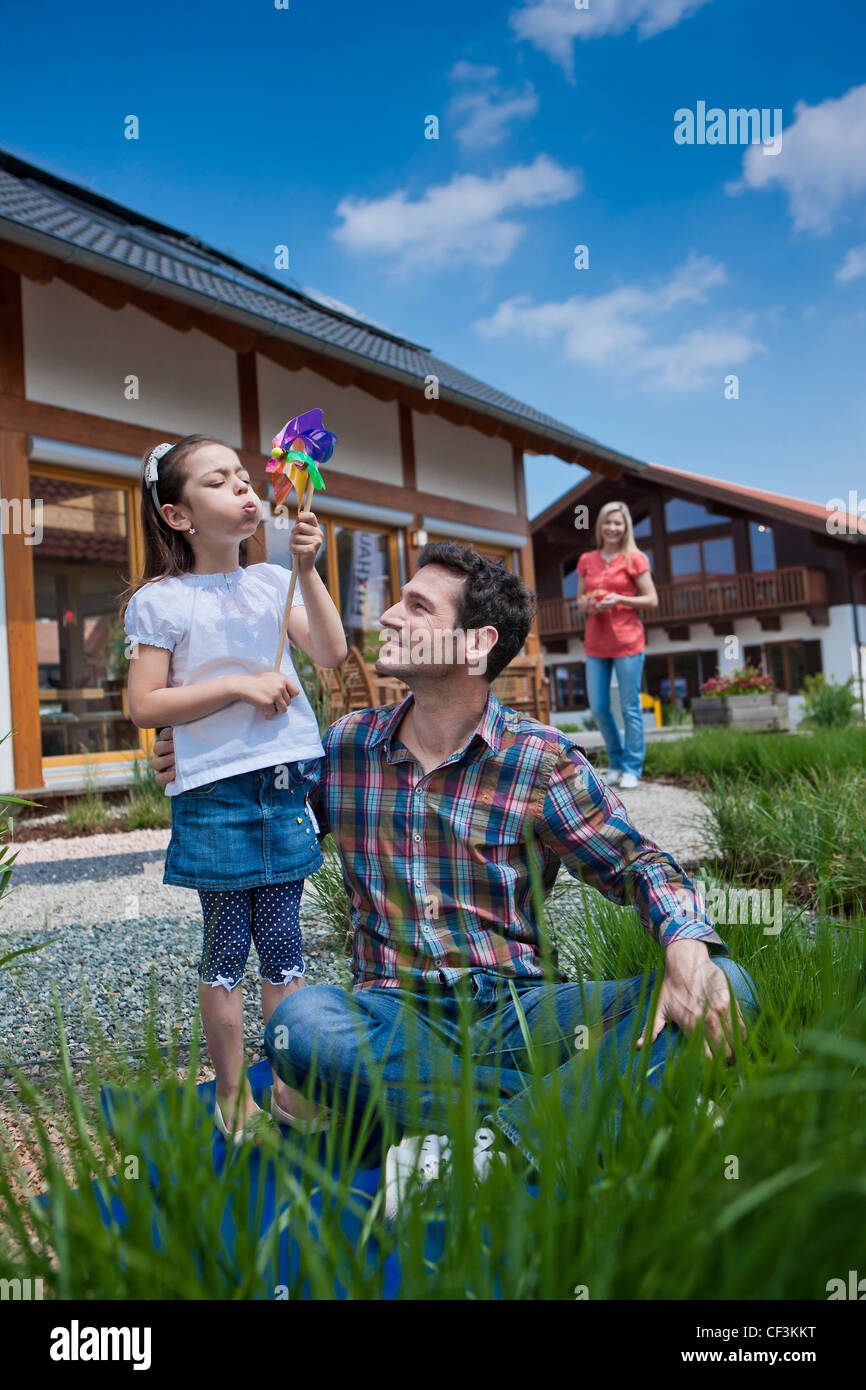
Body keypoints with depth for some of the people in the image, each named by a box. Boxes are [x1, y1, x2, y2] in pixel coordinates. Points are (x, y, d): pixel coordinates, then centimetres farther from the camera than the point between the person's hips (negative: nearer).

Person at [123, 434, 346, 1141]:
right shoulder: (160, 600, -3)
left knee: (282, 941, 12)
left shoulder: (272, 581, 10)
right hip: (214, 793, -3)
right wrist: (238, 687, -14)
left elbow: (330, 651, 0)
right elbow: (145, 705, -6)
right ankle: (232, 1095, 25)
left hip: (286, 784, 4)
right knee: (226, 946, 7)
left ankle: (290, 1087, 26)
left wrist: (307, 568, -8)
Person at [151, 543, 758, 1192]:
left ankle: (501, 1141, -32)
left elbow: (637, 862, -3)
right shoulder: (347, 744, 5)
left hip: (517, 1008, -1)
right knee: (300, 1022, -34)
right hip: (394, 1014, 2)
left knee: (724, 992, -21)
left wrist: (688, 948, -23)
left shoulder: (541, 760, -3)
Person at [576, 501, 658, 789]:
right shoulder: (586, 560, 10)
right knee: (598, 708, 7)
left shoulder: (635, 559, 0)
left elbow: (651, 600, -1)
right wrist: (587, 604, -7)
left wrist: (619, 599, -15)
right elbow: (579, 599, 16)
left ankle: (632, 769, 13)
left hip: (628, 643, -4)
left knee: (630, 708, 0)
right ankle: (616, 762, 26)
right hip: (596, 643, 4)